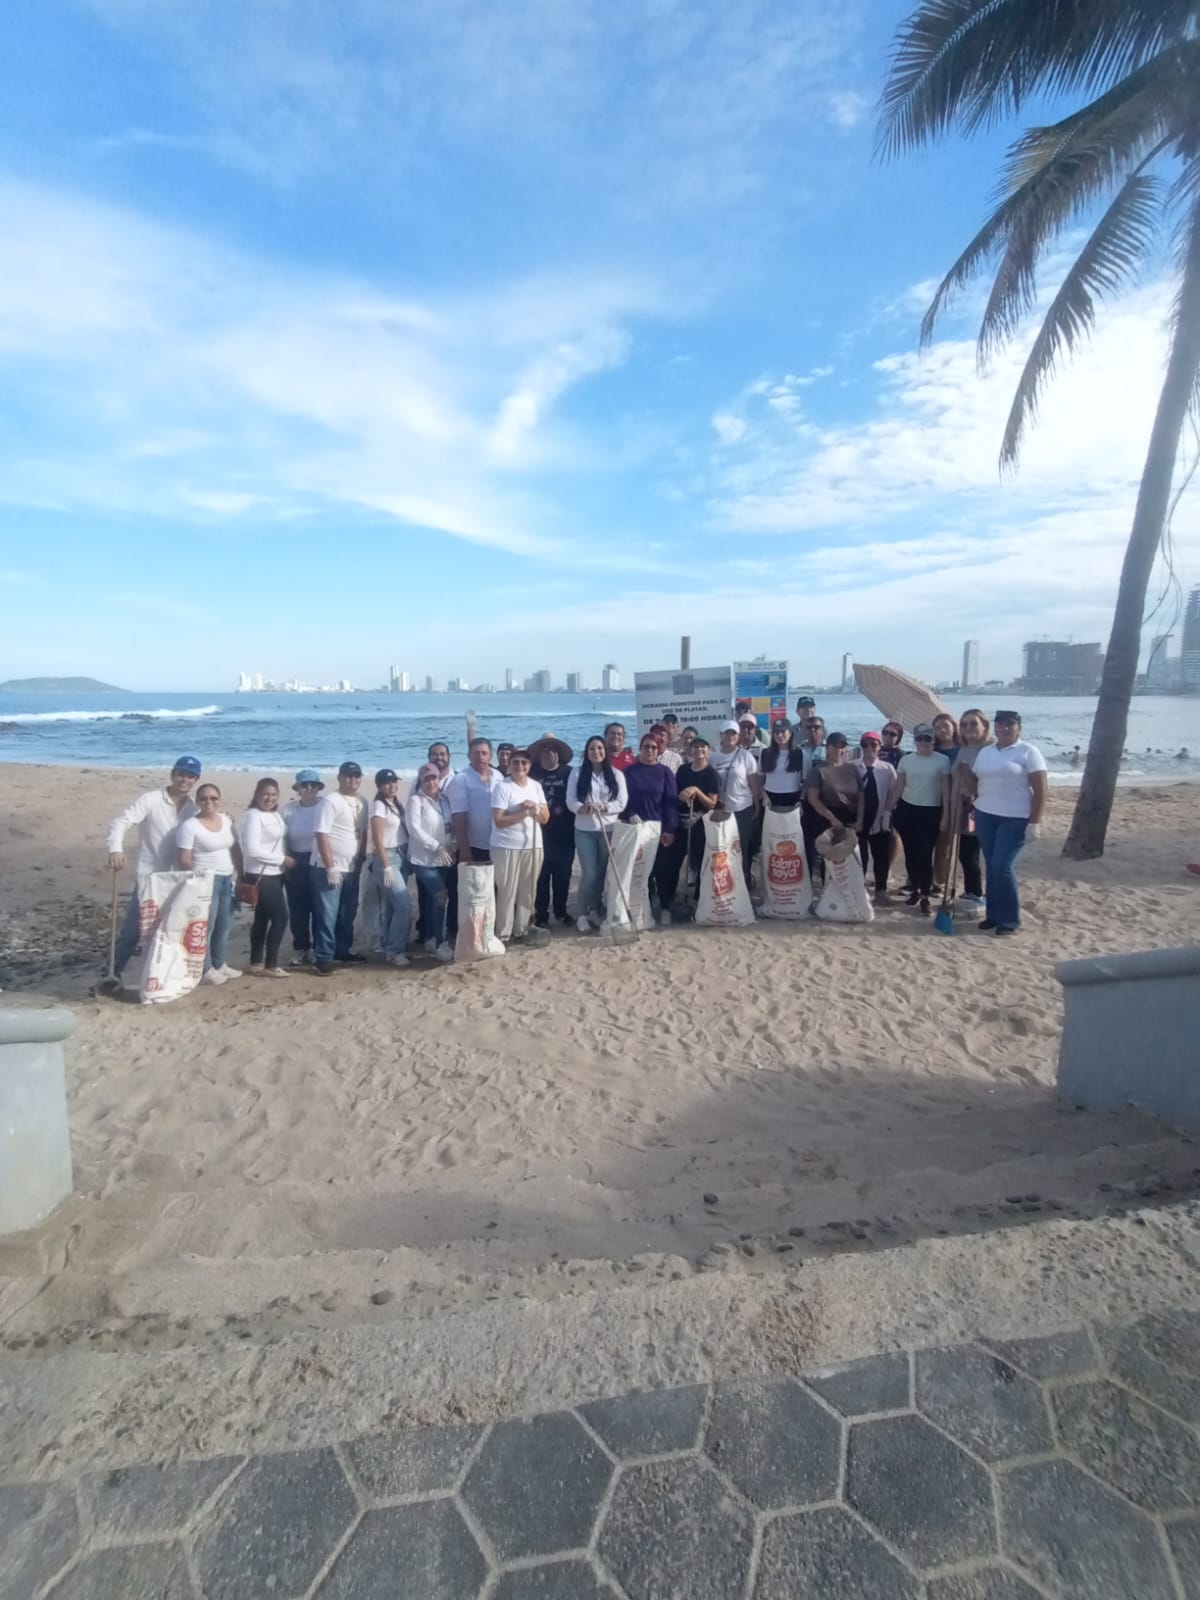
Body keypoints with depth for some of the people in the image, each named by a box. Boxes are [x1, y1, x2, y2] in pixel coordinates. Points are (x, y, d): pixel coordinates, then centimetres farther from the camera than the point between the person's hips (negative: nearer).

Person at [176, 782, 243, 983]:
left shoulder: (226, 820, 8)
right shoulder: (189, 825, -11)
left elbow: (235, 850, 15)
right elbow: (184, 860, -14)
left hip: (227, 880, 7)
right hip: (206, 881, -7)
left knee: (225, 926, 14)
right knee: (205, 926, -3)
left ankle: (220, 964, 26)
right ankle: (205, 970, 6)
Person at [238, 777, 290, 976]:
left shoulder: (277, 815, 9)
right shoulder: (254, 816, -15)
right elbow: (252, 850, -21)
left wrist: (285, 861, -1)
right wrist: (282, 859, -16)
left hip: (275, 874, 8)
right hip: (261, 876, -8)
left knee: (262, 918, 14)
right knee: (280, 917, -6)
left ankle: (256, 963, 24)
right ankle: (270, 965, 4)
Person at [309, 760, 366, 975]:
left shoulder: (361, 803, 11)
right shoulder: (330, 801, -12)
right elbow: (321, 835, -17)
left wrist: (360, 862, 13)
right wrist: (331, 867, -20)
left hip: (351, 869, 7)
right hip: (327, 868, -7)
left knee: (348, 914, 15)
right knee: (327, 914, -3)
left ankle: (342, 950, 29)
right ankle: (324, 957, 5)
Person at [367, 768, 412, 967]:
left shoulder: (395, 804, 13)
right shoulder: (379, 806, -11)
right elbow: (378, 839, -15)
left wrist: (400, 861, 6)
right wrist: (386, 867, -19)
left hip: (399, 857, 8)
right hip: (385, 858, -8)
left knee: (390, 907, 11)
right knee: (404, 906, -11)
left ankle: (388, 949, 17)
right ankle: (394, 951, -3)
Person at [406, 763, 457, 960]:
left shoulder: (445, 799, 10)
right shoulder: (415, 800, -5)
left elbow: (453, 825, 13)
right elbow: (414, 829, -14)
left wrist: (452, 844, -6)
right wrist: (437, 847, -18)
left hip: (444, 859, 5)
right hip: (424, 859, -5)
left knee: (433, 901, 11)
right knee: (441, 895, -16)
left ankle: (431, 940, 22)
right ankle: (439, 943, -7)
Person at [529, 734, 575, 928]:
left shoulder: (569, 772, 2)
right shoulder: (532, 773, 1)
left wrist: (562, 810, -7)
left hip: (563, 833, 1)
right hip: (539, 832, -1)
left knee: (562, 874, 8)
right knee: (541, 874, 3)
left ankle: (561, 911, 23)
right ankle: (541, 913, 14)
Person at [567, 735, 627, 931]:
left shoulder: (616, 774, 3)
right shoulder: (578, 773, 2)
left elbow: (622, 802, -3)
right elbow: (570, 801, -4)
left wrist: (603, 808, -19)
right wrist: (582, 808, -24)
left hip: (609, 830, 2)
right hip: (584, 830, -1)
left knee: (602, 873, 8)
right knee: (589, 874, -5)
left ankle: (595, 910, 24)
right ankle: (582, 914, 8)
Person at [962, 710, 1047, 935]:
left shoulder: (1028, 752, -6)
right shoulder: (985, 752, 11)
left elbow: (1040, 789, -10)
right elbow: (973, 780, 21)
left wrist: (1035, 822, -16)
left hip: (1015, 819, -6)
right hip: (985, 816, 6)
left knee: (1002, 867, -11)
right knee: (991, 867, 8)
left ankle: (1010, 919, 2)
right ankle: (994, 914, 18)